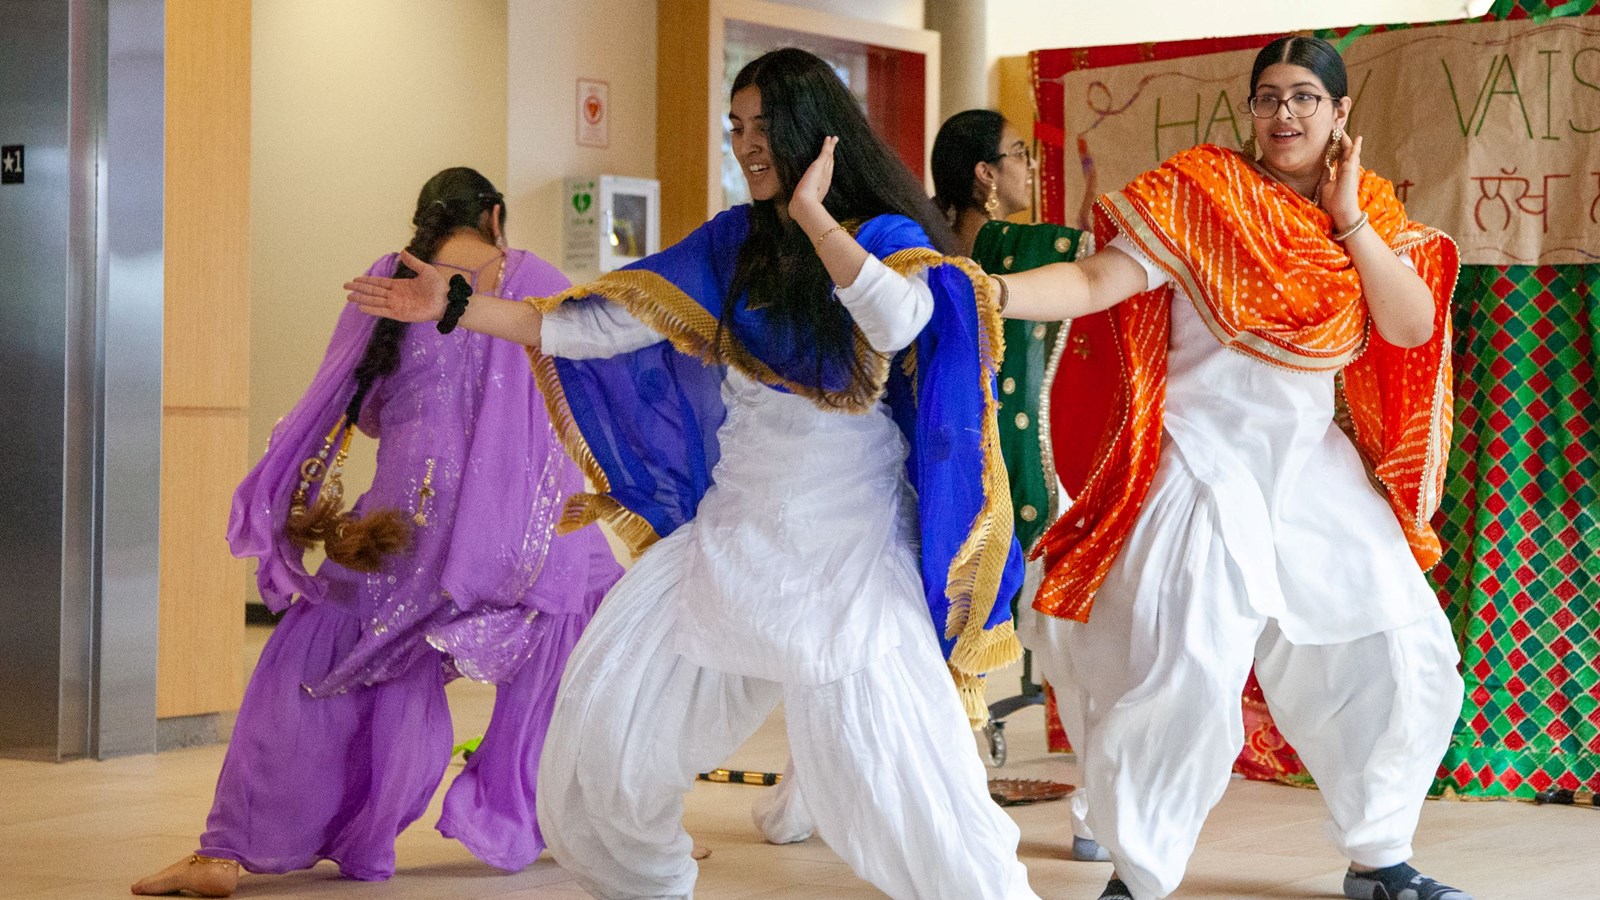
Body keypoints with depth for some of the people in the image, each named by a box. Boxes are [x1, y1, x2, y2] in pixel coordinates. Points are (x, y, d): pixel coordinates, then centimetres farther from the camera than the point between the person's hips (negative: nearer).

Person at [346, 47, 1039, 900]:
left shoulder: (884, 236, -7)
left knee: (885, 765, -15)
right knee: (609, 706, 7)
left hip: (849, 547, -5)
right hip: (733, 534, 6)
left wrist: (812, 215, -24)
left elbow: (900, 321, -31)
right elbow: (600, 327, 5)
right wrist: (452, 307, 2)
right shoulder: (731, 244, 7)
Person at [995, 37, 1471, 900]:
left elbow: (1413, 328, -5)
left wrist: (1349, 220, -11)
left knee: (1401, 660, 7)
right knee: (1188, 674, -15)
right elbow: (1096, 281, -18)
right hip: (1208, 464, -6)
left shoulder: (1370, 210, 7)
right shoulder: (1203, 190, -8)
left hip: (1317, 467, 6)